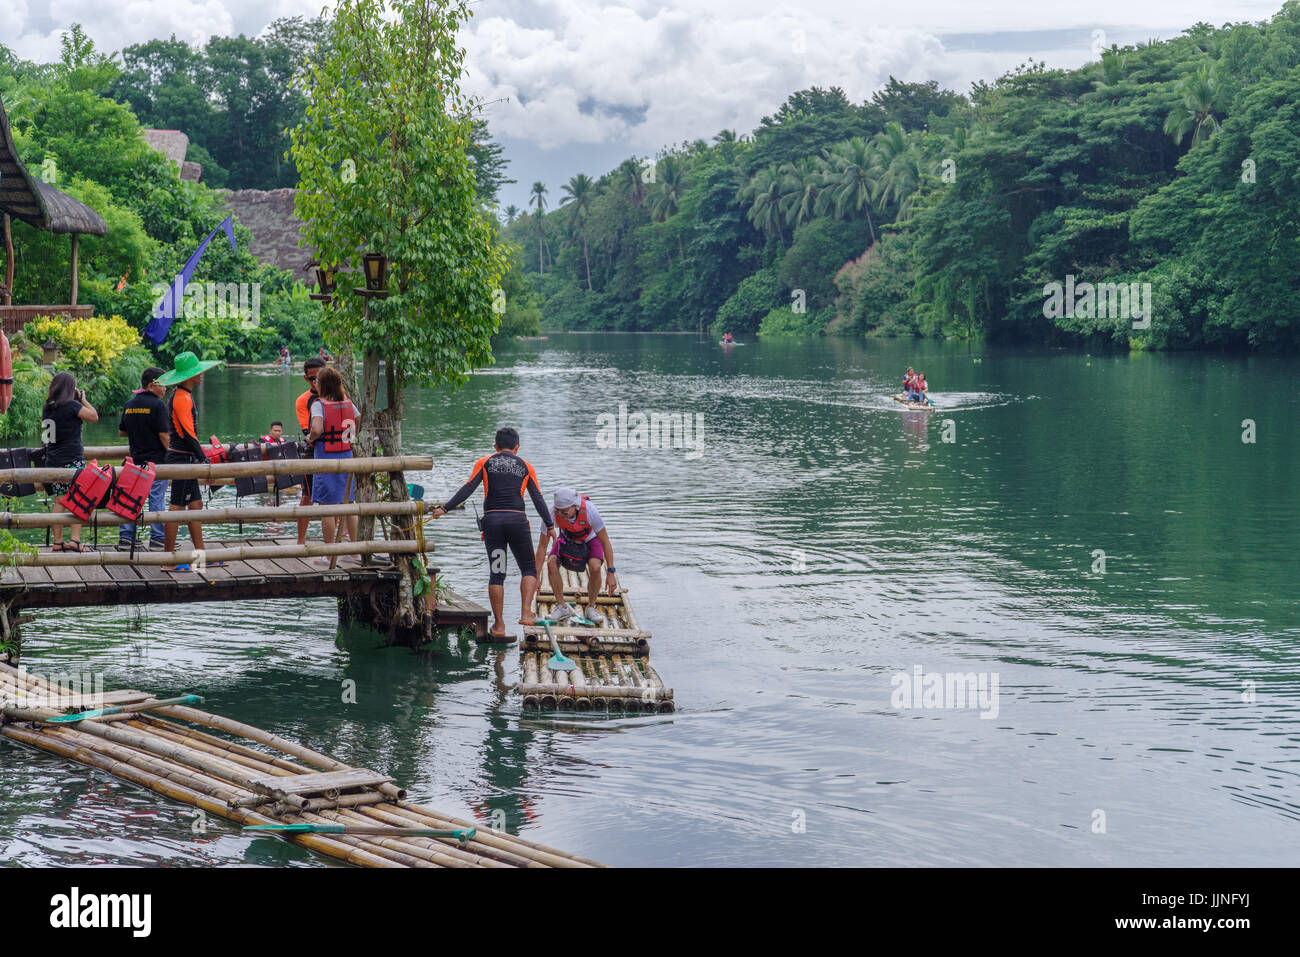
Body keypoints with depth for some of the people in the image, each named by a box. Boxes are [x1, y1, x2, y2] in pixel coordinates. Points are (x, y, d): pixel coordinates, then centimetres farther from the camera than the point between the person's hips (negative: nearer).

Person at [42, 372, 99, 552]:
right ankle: (75, 540, -9)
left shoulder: (47, 407, 7)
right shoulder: (72, 405, -12)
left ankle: (57, 542, 10)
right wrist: (83, 400, 7)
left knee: (59, 501, 10)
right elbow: (94, 416, -3)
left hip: (53, 461, 6)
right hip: (73, 460, -6)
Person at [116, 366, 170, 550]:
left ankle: (125, 537, 10)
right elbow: (163, 434, -16)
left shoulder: (130, 404, 9)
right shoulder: (157, 405, -12)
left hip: (135, 459, 6)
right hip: (156, 459, -6)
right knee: (157, 500, -1)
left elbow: (121, 431, 16)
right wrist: (170, 453, -7)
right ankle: (157, 538, 1)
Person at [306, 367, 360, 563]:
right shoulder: (348, 403, 6)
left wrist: (310, 438, -7)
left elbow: (317, 429, -26)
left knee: (327, 507, 0)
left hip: (326, 458, -6)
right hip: (347, 457, 6)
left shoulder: (319, 404, -12)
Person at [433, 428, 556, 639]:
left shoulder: (484, 463, 12)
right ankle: (526, 613, -6)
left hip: (492, 520, 1)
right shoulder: (525, 467, 15)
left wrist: (445, 508, 2)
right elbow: (538, 499, 13)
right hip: (517, 519, 0)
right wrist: (550, 525, 18)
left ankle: (499, 625, 4)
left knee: (496, 574, 5)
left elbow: (467, 489, 2)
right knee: (529, 569, 13)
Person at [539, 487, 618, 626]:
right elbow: (542, 545, -24)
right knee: (551, 563, -24)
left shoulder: (589, 511, -40)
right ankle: (562, 607, -9)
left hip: (590, 538, -2)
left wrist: (611, 573, -30)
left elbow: (605, 542, -29)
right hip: (567, 539, 2)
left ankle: (591, 608, -6)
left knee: (595, 568, -28)